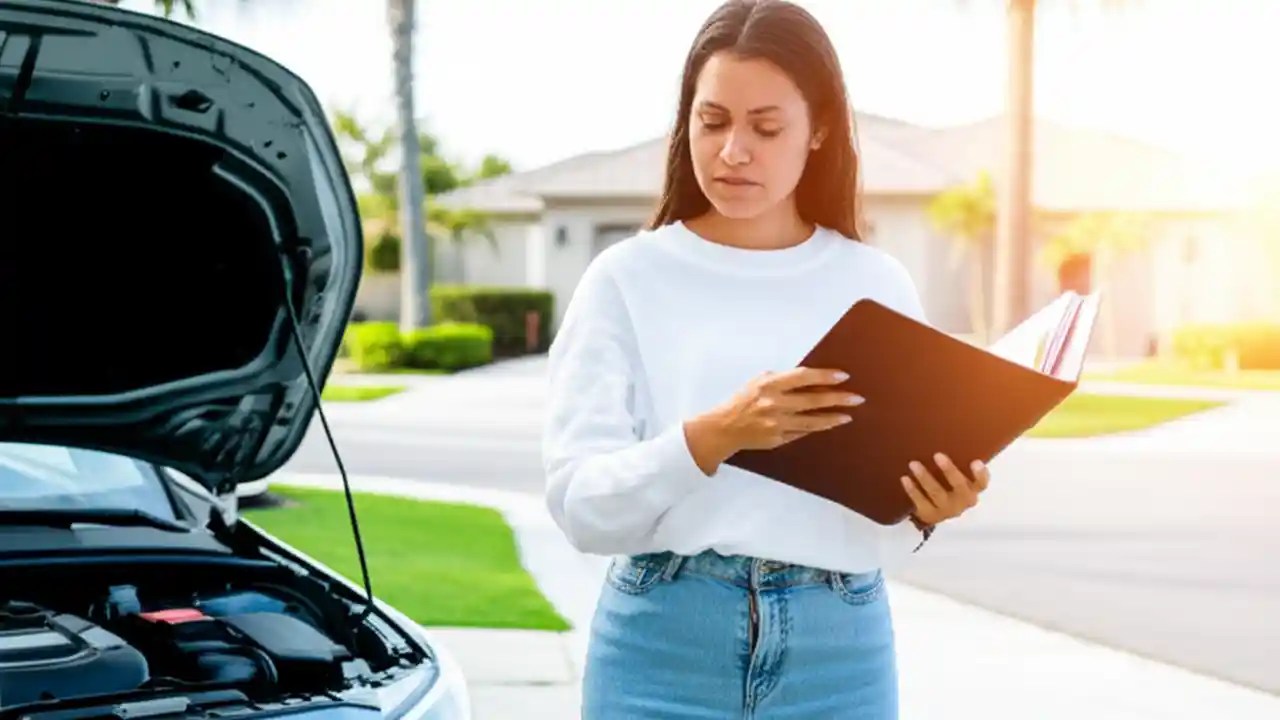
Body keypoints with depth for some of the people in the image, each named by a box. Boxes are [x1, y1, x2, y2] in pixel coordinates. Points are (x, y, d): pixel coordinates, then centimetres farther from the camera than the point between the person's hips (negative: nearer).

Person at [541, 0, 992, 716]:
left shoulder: (878, 285, 6)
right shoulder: (628, 277, -1)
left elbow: (889, 530, 7)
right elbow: (580, 502, -8)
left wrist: (924, 510, -15)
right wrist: (715, 435, -23)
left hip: (837, 654, 2)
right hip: (663, 651, -1)